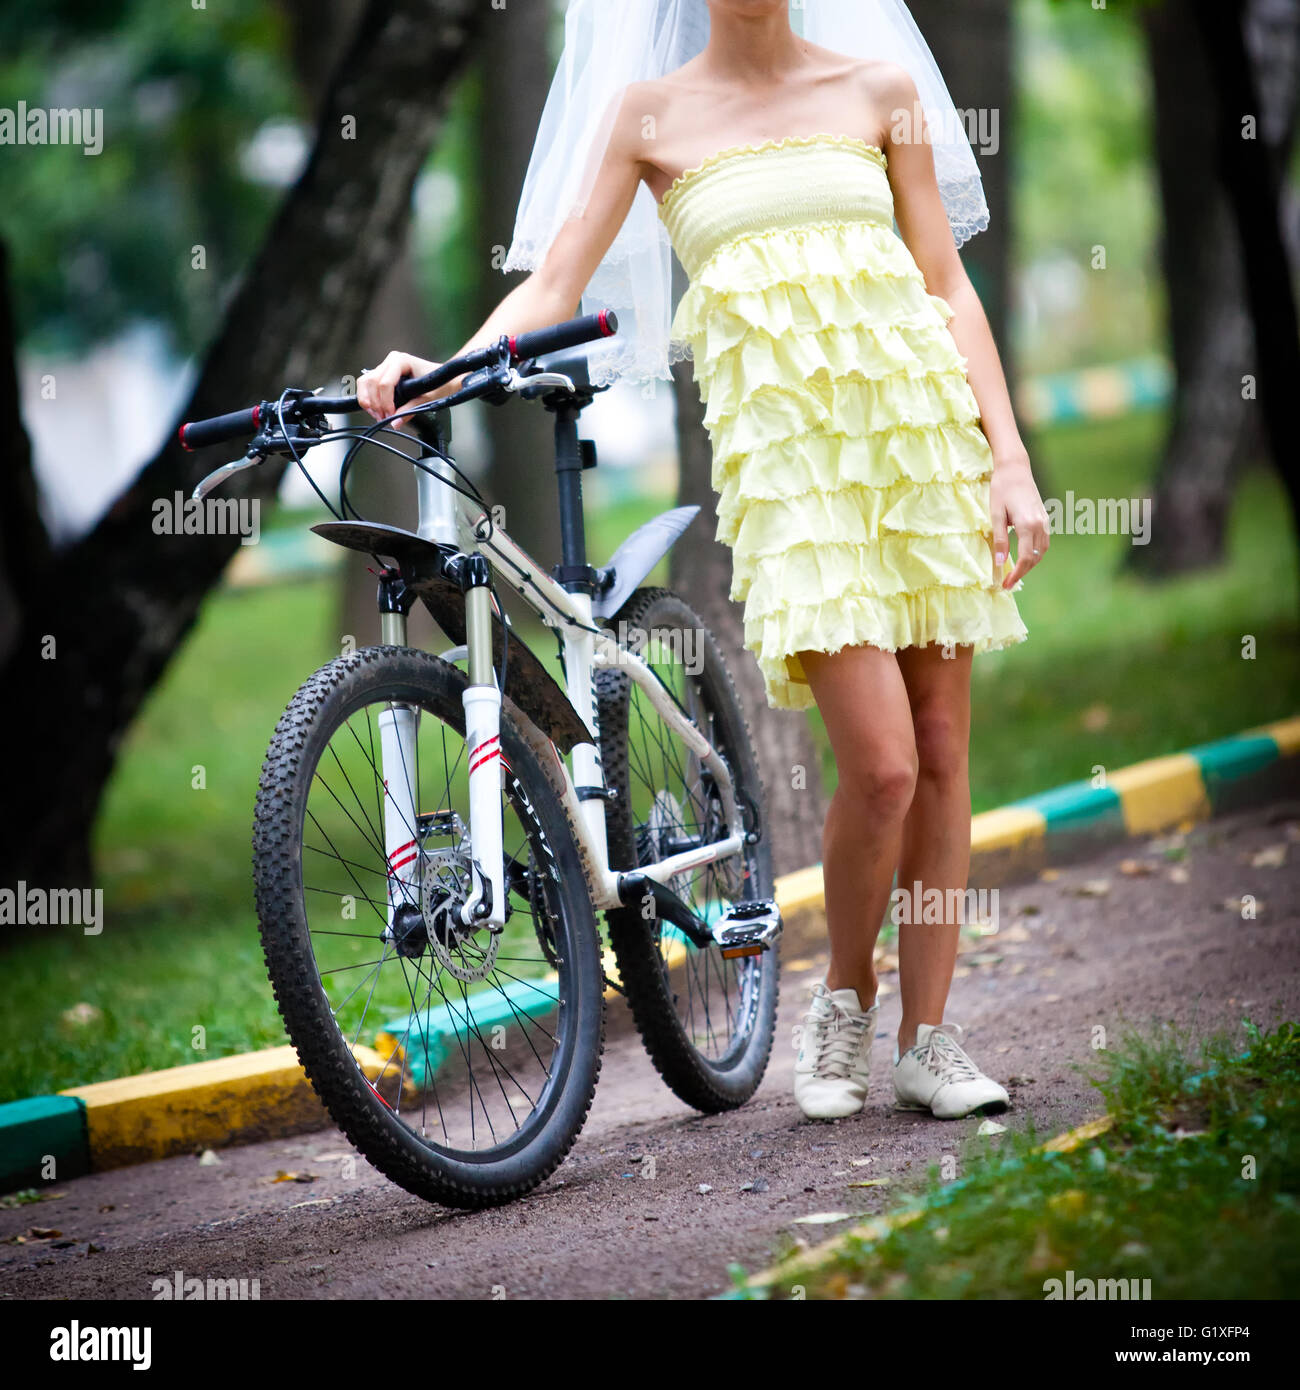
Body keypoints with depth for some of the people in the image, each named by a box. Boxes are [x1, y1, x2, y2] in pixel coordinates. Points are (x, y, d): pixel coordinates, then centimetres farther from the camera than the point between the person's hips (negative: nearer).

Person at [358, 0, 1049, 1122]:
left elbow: (949, 288, 10)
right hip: (782, 449, -2)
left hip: (921, 420, 3)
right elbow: (555, 286, 3)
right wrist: (439, 371, -13)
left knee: (941, 750, 2)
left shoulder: (878, 91, 10)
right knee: (881, 764, -13)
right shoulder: (655, 116, 7)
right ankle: (845, 1002, 12)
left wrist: (1011, 460, 2)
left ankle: (927, 1039, 14)